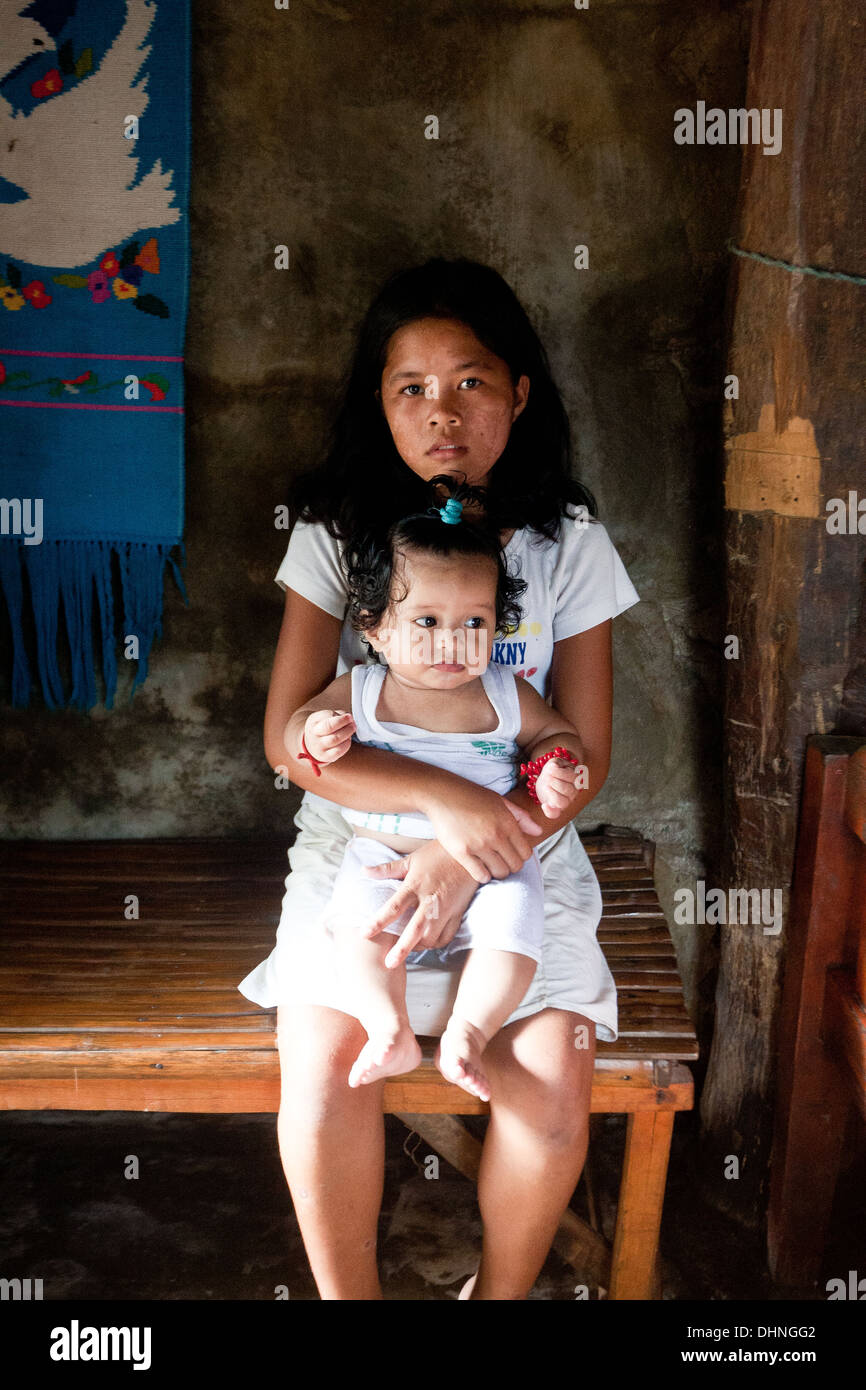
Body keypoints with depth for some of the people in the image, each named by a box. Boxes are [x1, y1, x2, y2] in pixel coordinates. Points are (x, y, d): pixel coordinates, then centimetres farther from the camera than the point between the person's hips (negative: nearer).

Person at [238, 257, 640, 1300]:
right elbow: (289, 738, -11)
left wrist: (469, 857, -18)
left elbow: (585, 757, -4)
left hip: (520, 855, 1)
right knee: (325, 1068, -22)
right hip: (356, 846, 0)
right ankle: (349, 1298, 7)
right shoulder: (335, 535, -4)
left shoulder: (570, 544, -3)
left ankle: (499, 1292, 14)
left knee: (553, 1086, -18)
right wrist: (442, 797, -25)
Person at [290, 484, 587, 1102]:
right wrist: (314, 736, -18)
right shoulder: (362, 691, 0)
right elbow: (300, 720, 7)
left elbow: (558, 732, 14)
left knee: (512, 918, -25)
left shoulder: (505, 696, 1)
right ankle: (391, 1031, -20)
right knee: (359, 917, -26)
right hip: (386, 858, 0)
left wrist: (554, 770, -9)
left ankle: (466, 1032, -17)